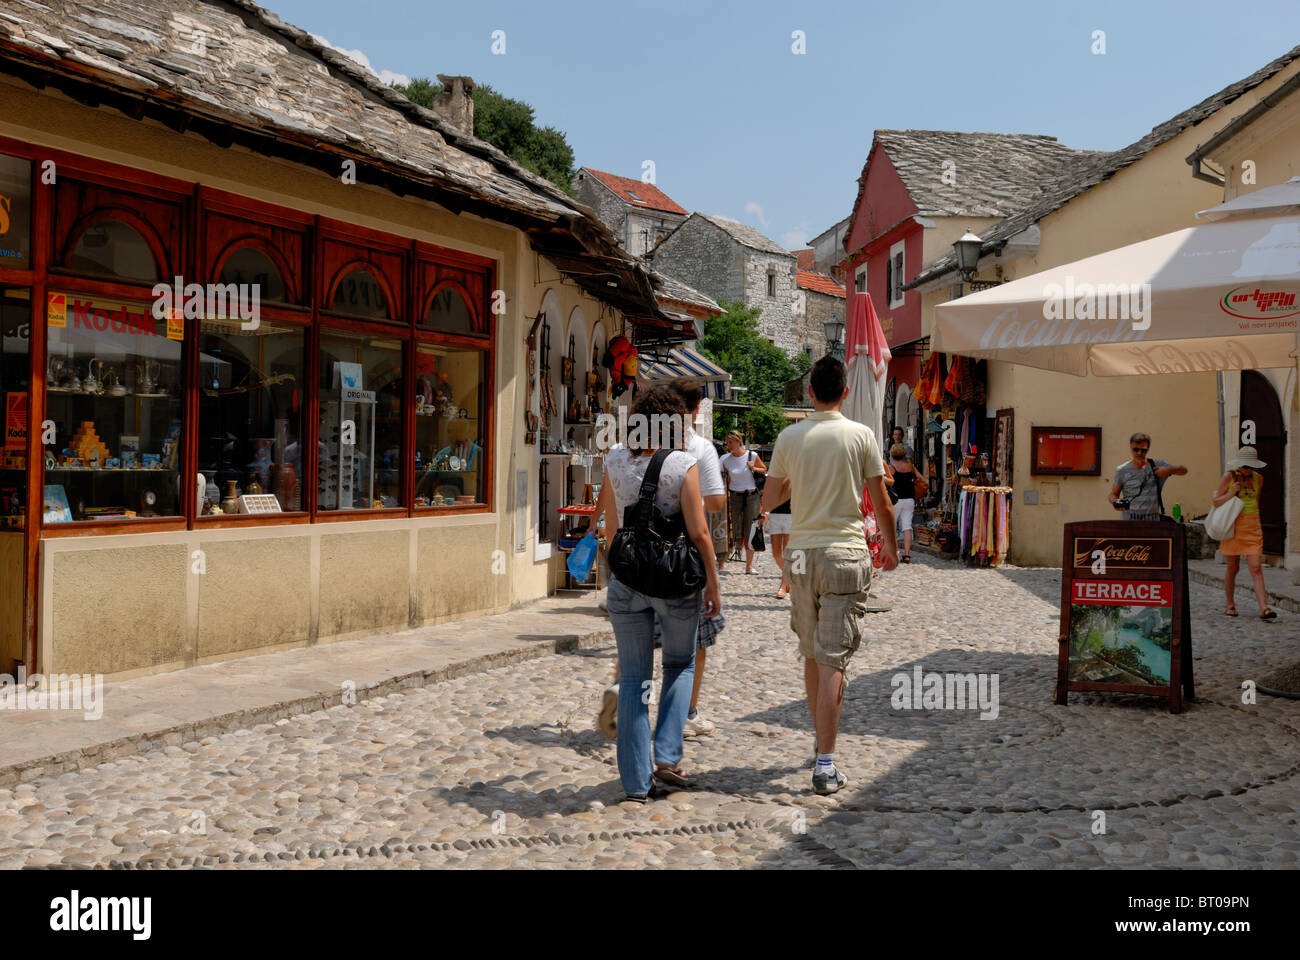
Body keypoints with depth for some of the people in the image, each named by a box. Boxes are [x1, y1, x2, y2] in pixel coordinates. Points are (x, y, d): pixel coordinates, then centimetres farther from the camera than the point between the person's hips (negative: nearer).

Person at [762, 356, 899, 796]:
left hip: (801, 553, 3)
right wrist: (891, 547, 16)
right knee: (832, 659, -4)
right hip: (846, 552, -2)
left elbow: (768, 500, 9)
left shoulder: (789, 437, 2)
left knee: (811, 655, 17)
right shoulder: (861, 435, -3)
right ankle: (825, 765, -7)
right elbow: (882, 503, 1)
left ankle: (821, 739, 34)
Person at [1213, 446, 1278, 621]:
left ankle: (1263, 609, -14)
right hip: (1233, 526, -2)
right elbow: (1216, 502, -2)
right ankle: (1230, 605, 22)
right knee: (1233, 568, 6)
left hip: (1253, 528, 2)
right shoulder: (1228, 477, -2)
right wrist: (1232, 493, -15)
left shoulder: (1258, 478, 8)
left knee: (1256, 568, -8)